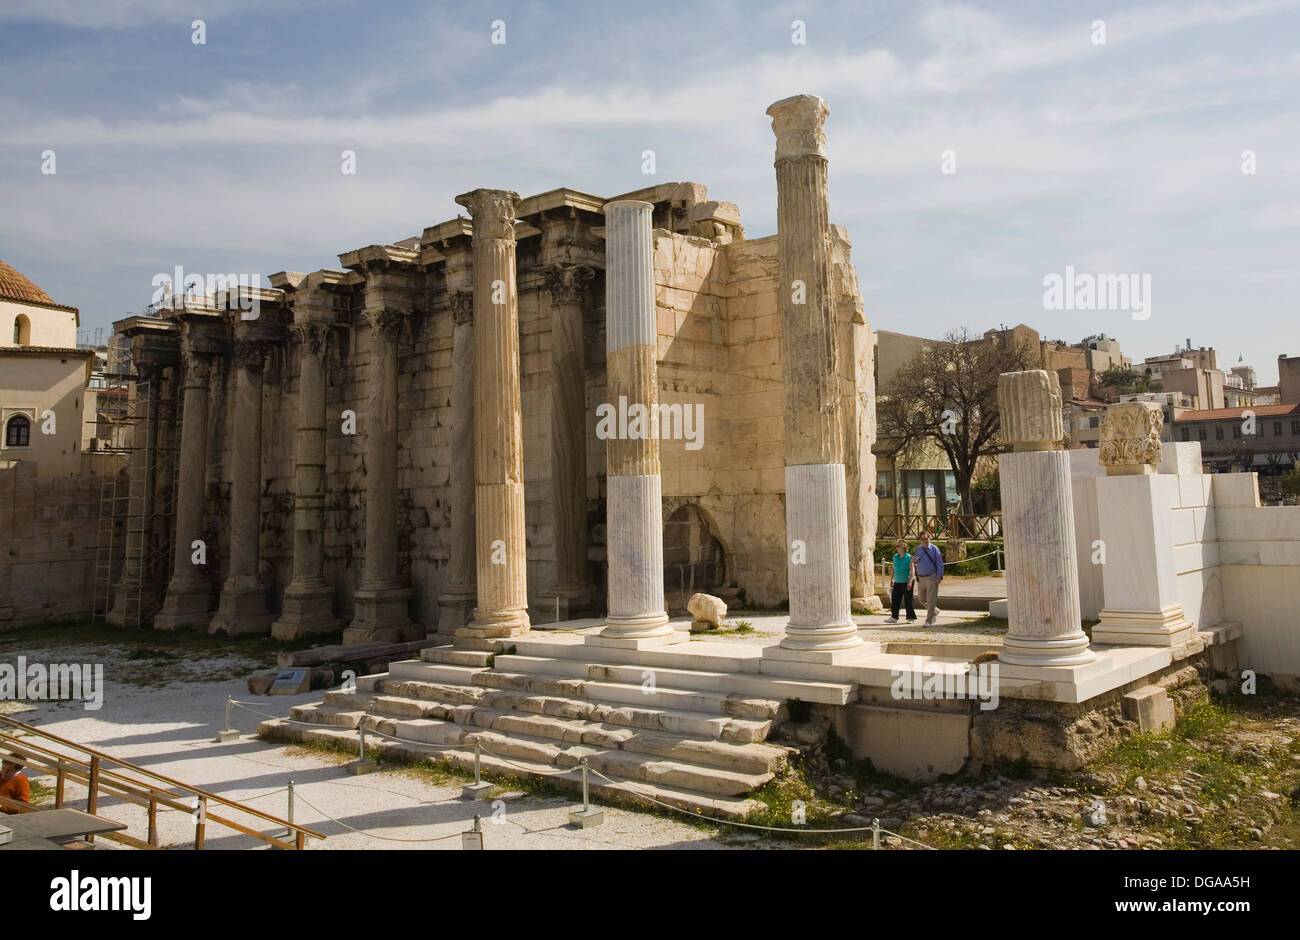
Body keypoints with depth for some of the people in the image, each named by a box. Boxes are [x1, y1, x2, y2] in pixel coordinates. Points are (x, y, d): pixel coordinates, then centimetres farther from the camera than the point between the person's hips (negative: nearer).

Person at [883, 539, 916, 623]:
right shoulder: (895, 557, 7)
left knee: (908, 600, -1)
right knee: (895, 600, 3)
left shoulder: (909, 557, -11)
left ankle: (911, 618, 9)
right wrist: (892, 579, 17)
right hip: (897, 582, 6)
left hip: (906, 582, -6)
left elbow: (912, 571, -13)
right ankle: (894, 617, 9)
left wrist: (910, 582, -19)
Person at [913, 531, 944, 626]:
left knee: (931, 600, -5)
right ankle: (935, 611, 34)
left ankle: (929, 621, 2)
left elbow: (939, 564, -4)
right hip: (920, 578, 5)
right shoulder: (918, 549, 10)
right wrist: (914, 562, -6)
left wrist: (939, 577, -12)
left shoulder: (934, 549, -3)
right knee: (922, 599, 10)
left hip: (931, 577, -5)